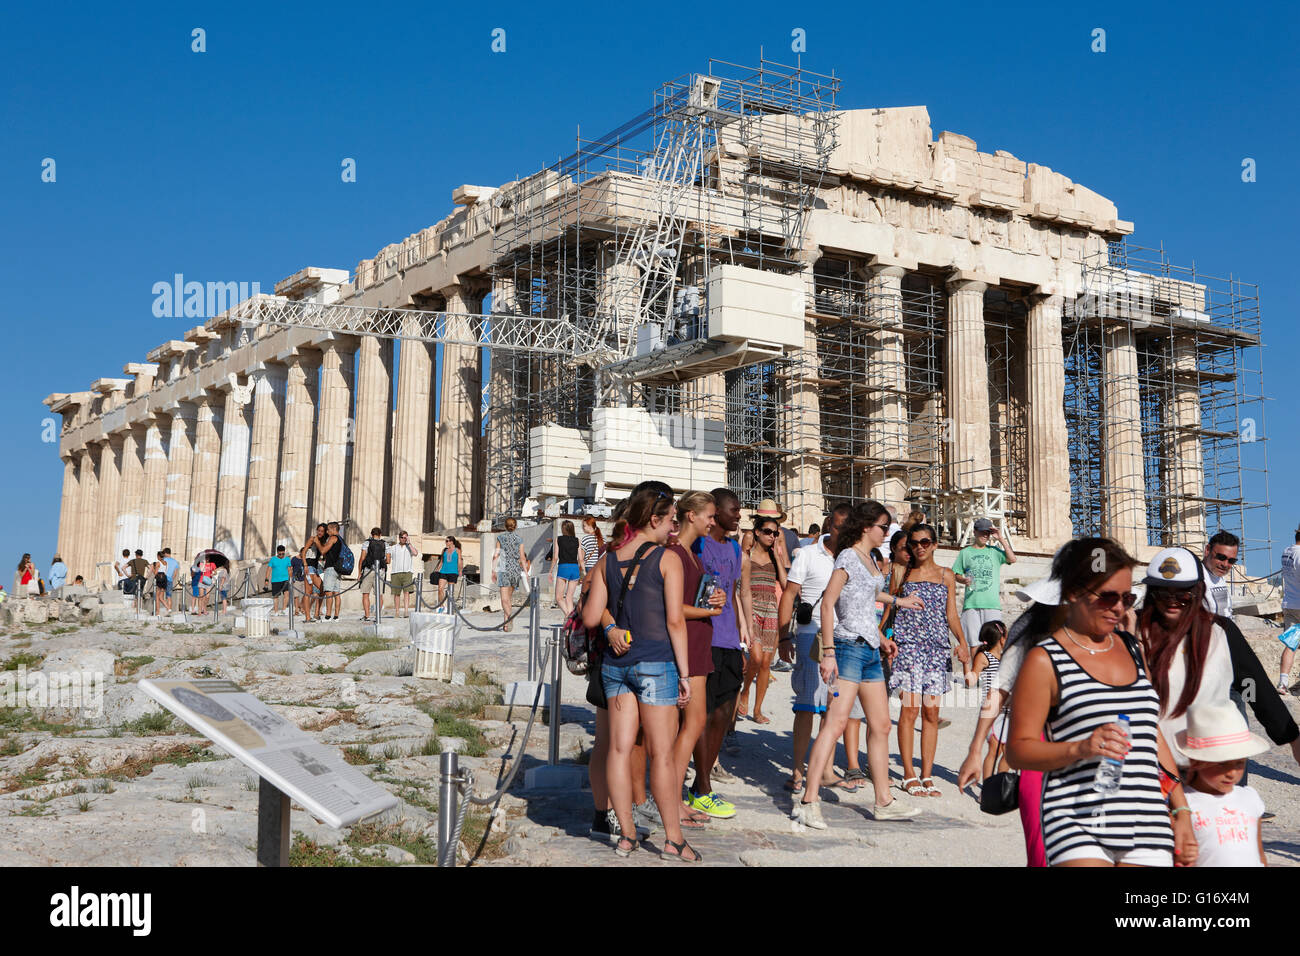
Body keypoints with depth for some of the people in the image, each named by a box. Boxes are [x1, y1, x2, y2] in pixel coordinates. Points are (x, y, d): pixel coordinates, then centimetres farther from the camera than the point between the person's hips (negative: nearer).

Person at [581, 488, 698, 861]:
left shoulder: (608, 560, 8)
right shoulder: (667, 559, -6)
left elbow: (590, 617, 7)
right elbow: (675, 621, -10)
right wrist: (684, 673, -5)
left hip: (616, 662, 5)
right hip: (657, 662, -5)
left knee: (620, 748, 8)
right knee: (661, 753, 2)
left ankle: (626, 834, 15)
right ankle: (673, 839, 9)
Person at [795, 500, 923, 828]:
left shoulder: (870, 559, 17)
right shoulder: (848, 557, -9)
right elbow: (828, 603, -15)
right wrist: (828, 652, -21)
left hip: (870, 651, 9)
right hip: (850, 647, -9)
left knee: (880, 725, 10)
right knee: (836, 722, -14)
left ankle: (884, 801, 18)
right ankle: (809, 801, -15)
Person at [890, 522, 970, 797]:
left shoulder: (946, 576, 11)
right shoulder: (903, 574, 7)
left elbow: (951, 615, 7)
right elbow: (891, 610, 10)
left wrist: (962, 641, -9)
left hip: (937, 647, 2)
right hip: (908, 646, -2)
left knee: (931, 713, 2)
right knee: (910, 710, -7)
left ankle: (927, 775, 9)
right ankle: (909, 775, 1)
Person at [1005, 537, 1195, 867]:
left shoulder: (1132, 649, 19)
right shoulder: (1045, 660, -1)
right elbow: (1018, 749, -4)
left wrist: (1181, 811, 20)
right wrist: (1080, 748, -20)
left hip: (1149, 827, 6)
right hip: (1079, 825, -6)